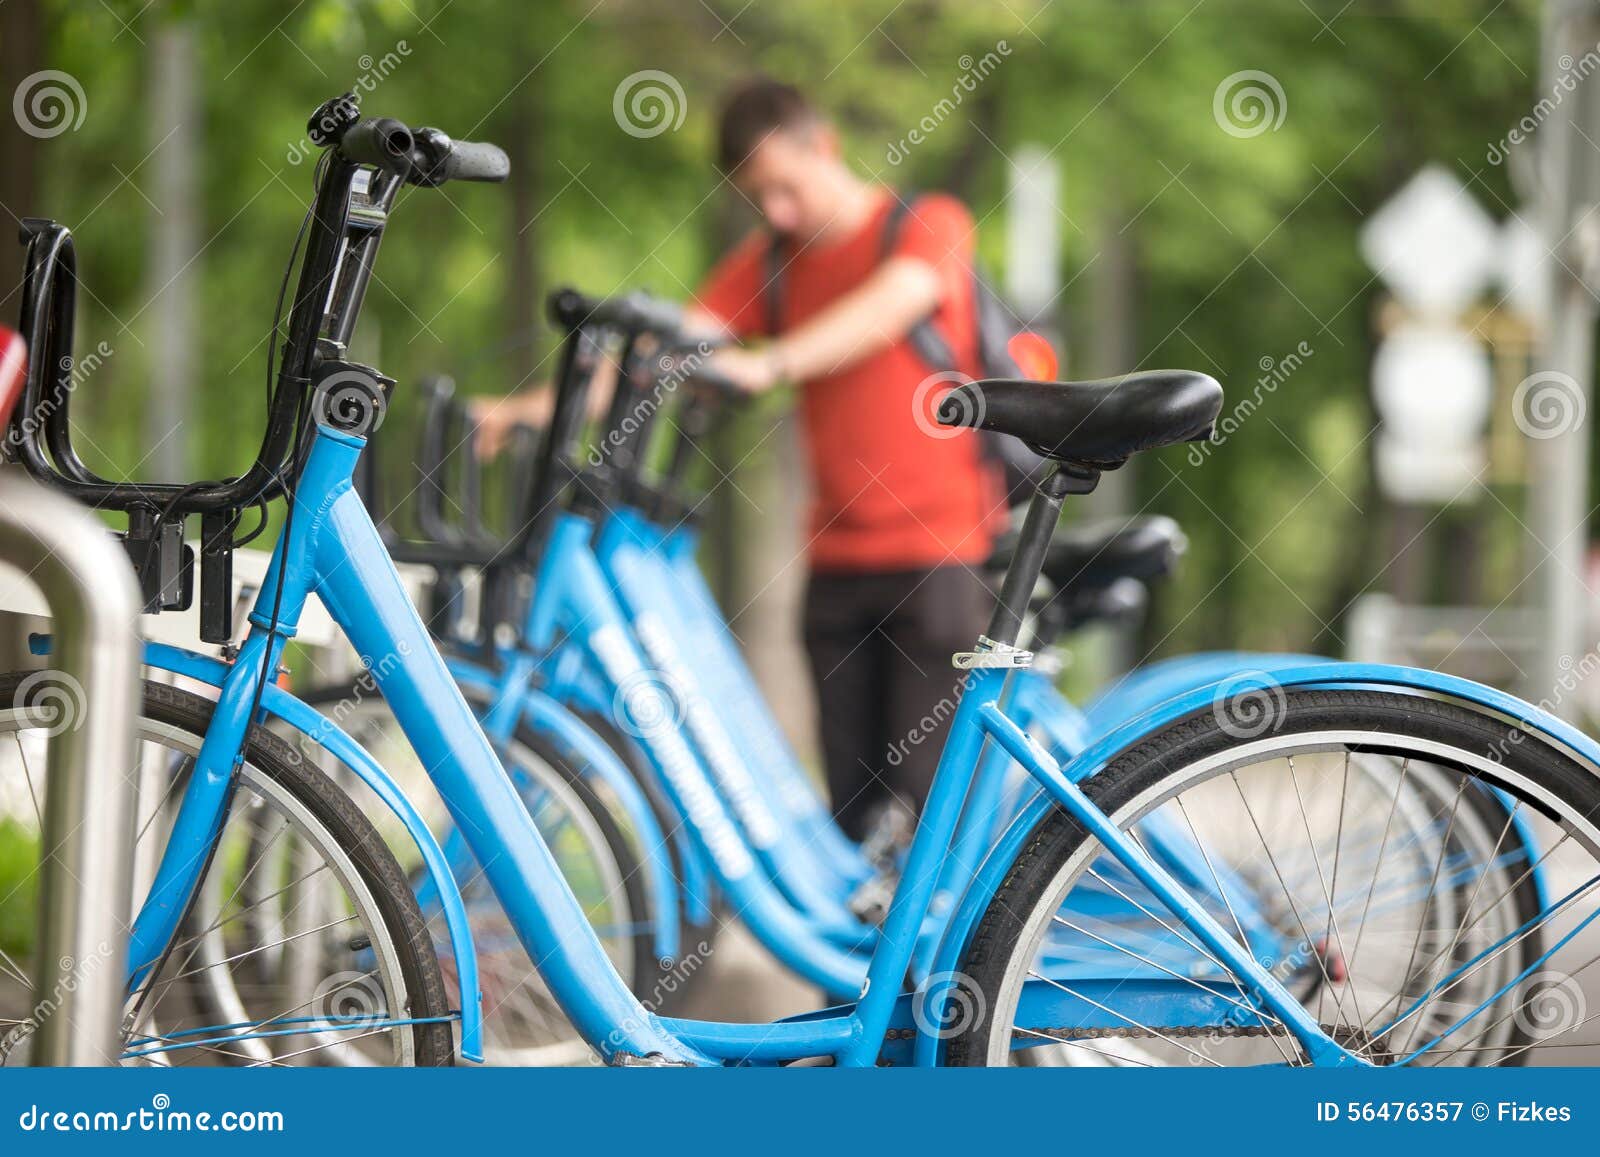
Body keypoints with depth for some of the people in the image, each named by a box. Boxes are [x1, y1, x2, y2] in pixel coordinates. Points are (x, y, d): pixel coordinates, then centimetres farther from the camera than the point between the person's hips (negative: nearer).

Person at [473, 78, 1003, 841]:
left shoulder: (929, 226, -3)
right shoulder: (771, 262, 13)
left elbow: (887, 308, -23)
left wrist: (766, 364, -40)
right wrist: (536, 406, -14)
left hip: (940, 550, -5)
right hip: (837, 557, 5)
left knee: (924, 797, -11)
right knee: (854, 803, 2)